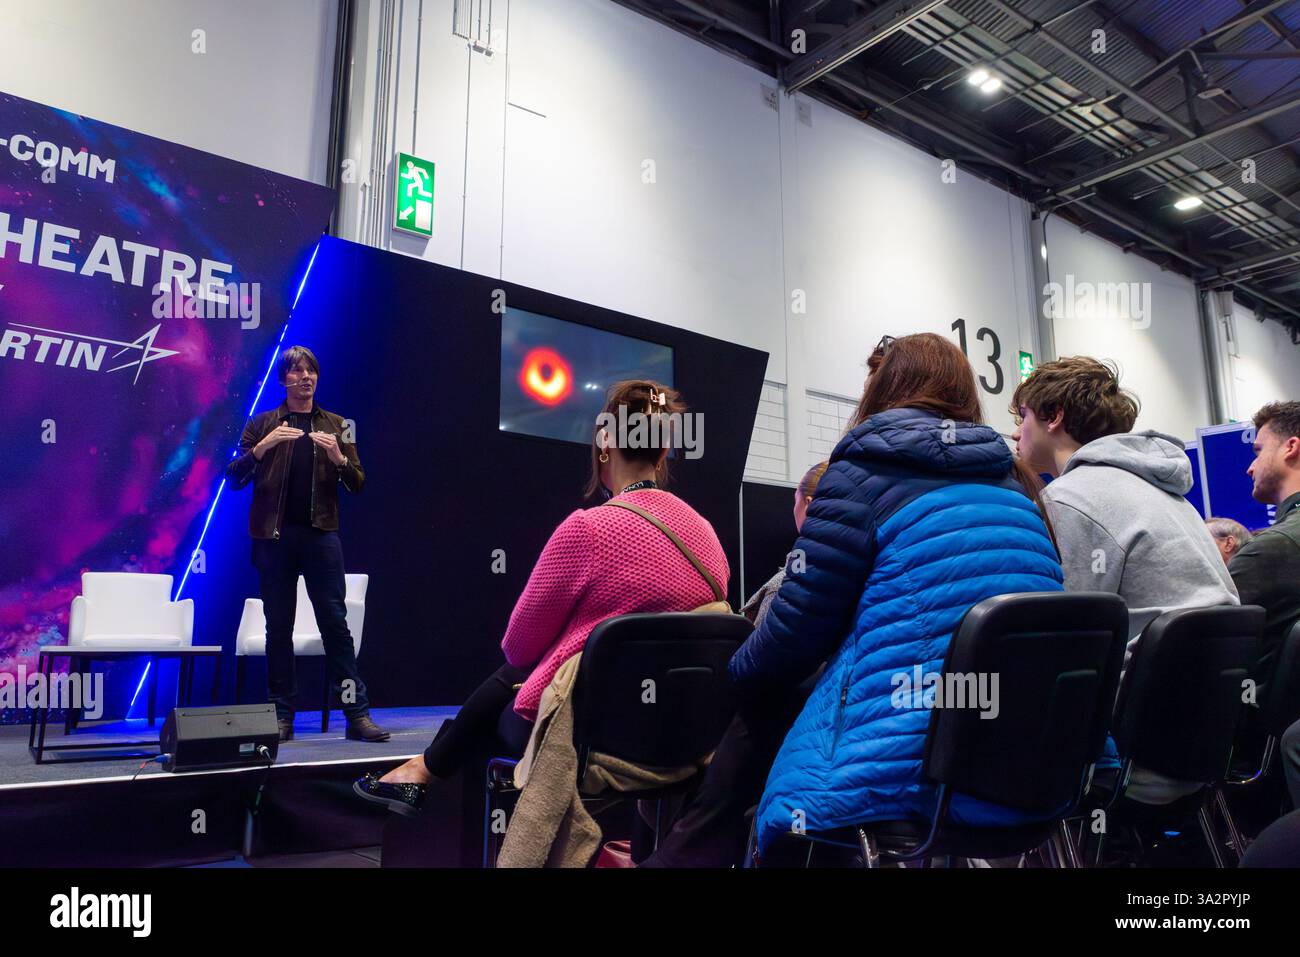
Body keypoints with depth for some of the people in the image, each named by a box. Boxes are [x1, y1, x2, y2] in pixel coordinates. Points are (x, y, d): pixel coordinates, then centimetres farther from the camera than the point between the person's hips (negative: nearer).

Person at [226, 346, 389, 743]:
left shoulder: (335, 426, 12)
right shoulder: (262, 425, 10)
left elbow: (357, 484, 8)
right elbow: (234, 478, 3)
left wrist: (339, 459, -12)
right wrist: (261, 447, -13)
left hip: (320, 535, 0)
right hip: (273, 536, 0)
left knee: (336, 623, -3)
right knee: (278, 629, 5)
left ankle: (357, 714, -1)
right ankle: (282, 717, 14)